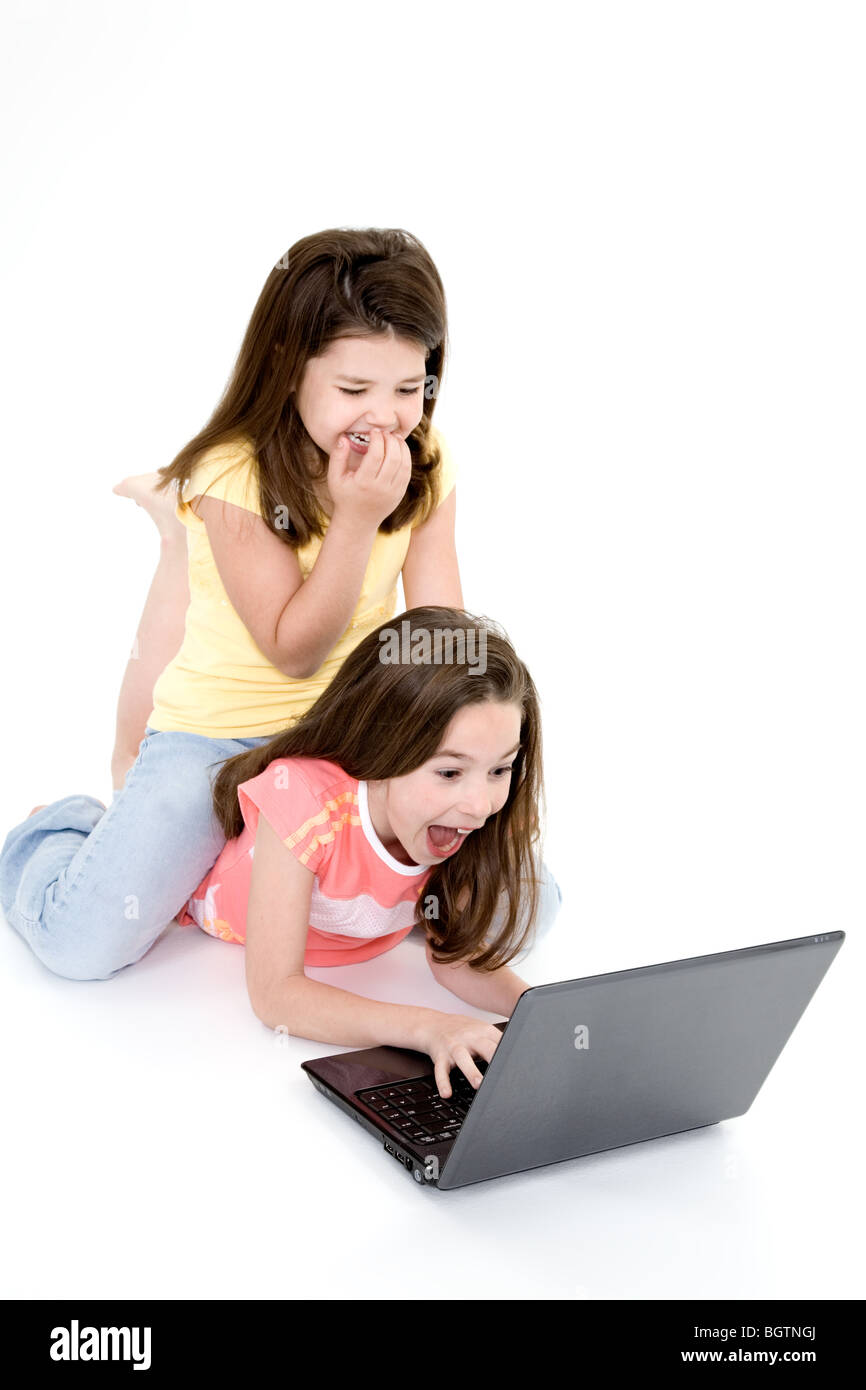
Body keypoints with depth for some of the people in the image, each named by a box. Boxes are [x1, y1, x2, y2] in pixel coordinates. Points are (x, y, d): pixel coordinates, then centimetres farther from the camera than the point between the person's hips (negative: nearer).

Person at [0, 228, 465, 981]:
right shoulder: (234, 474, -18)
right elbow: (293, 651, -18)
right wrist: (357, 517, -28)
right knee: (86, 946, -17)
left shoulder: (425, 464, -5)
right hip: (217, 737, -4)